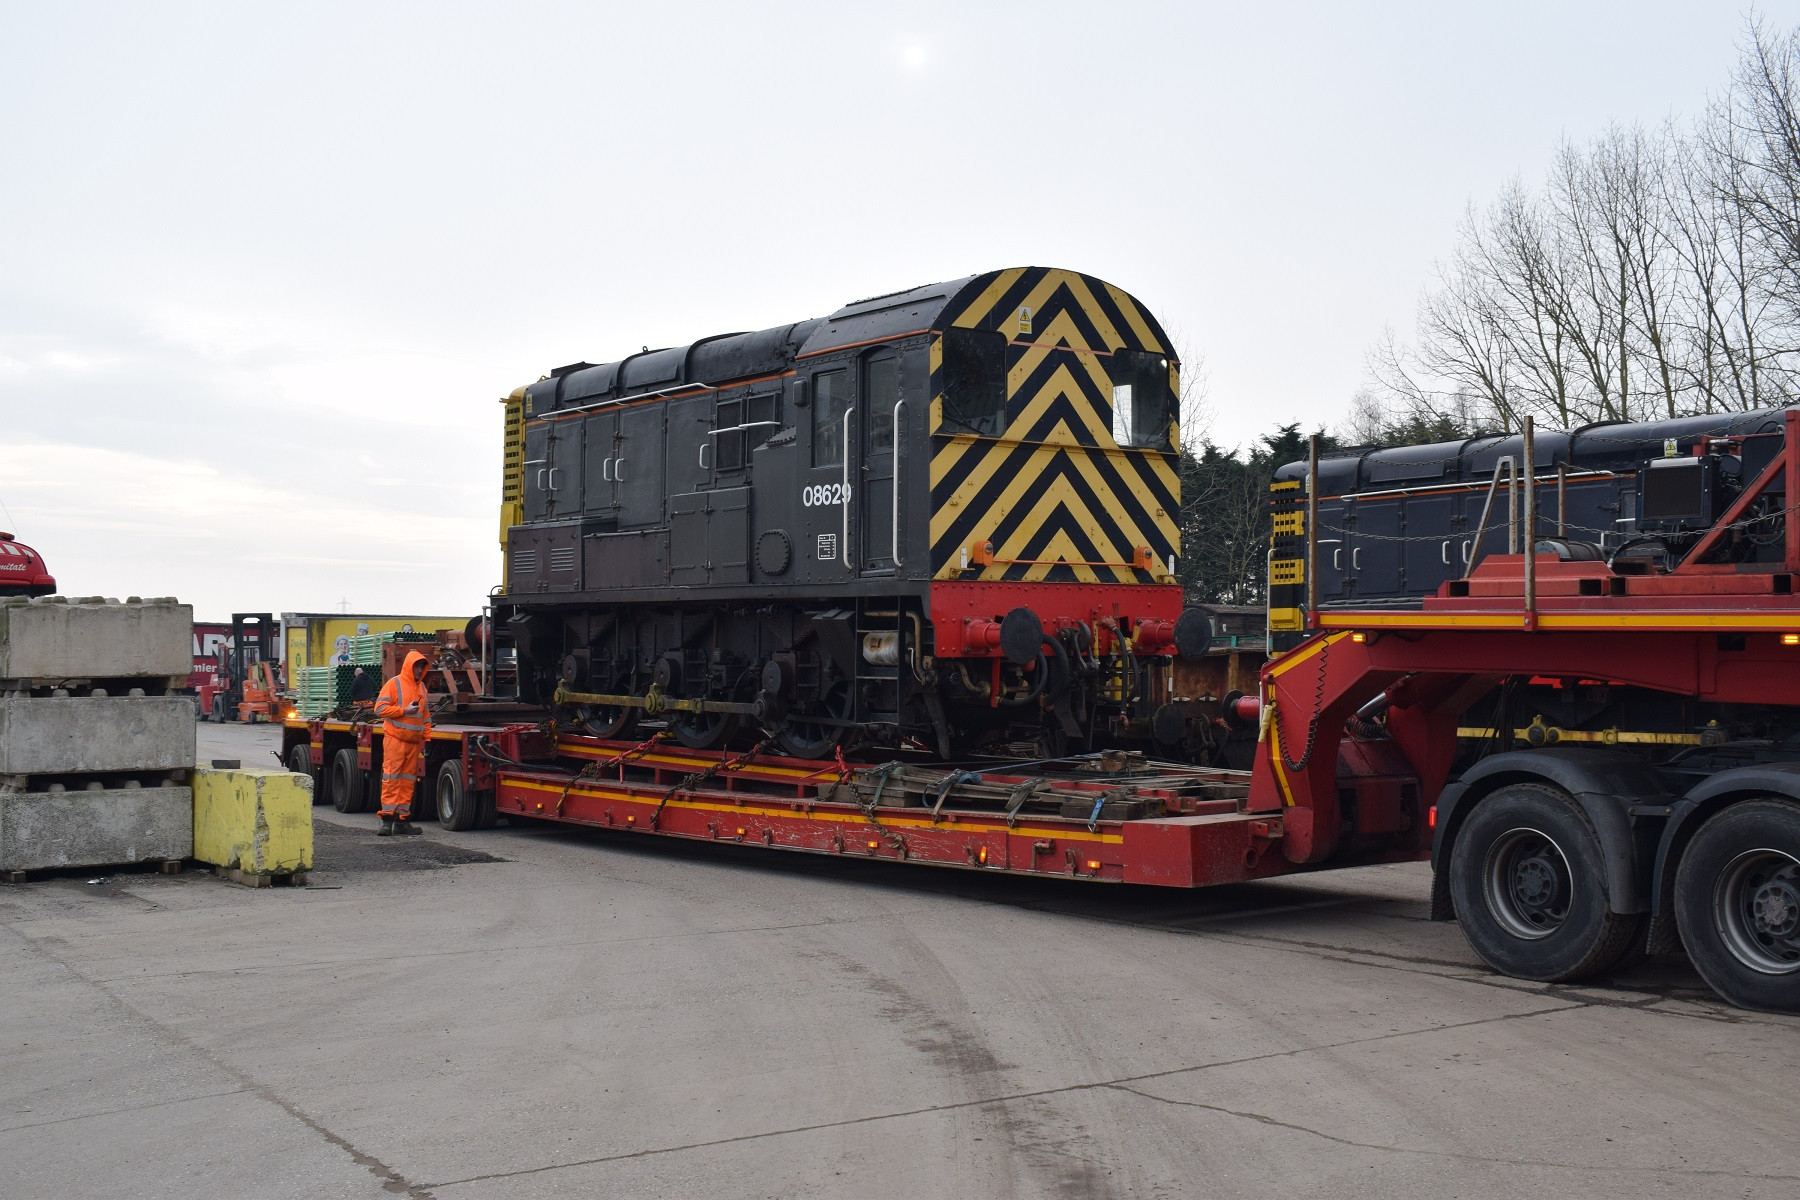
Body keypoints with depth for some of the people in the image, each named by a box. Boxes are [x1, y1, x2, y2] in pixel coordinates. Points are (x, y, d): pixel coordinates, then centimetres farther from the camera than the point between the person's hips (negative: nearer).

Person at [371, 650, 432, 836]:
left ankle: (402, 820, 10)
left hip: (414, 742, 7)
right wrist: (404, 711, -14)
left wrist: (427, 737, 17)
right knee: (391, 778, -10)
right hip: (394, 739, -6)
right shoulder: (394, 684, -2)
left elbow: (426, 715, 24)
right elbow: (380, 708, -8)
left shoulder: (421, 687, 18)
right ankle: (387, 819, -10)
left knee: (408, 780, 6)